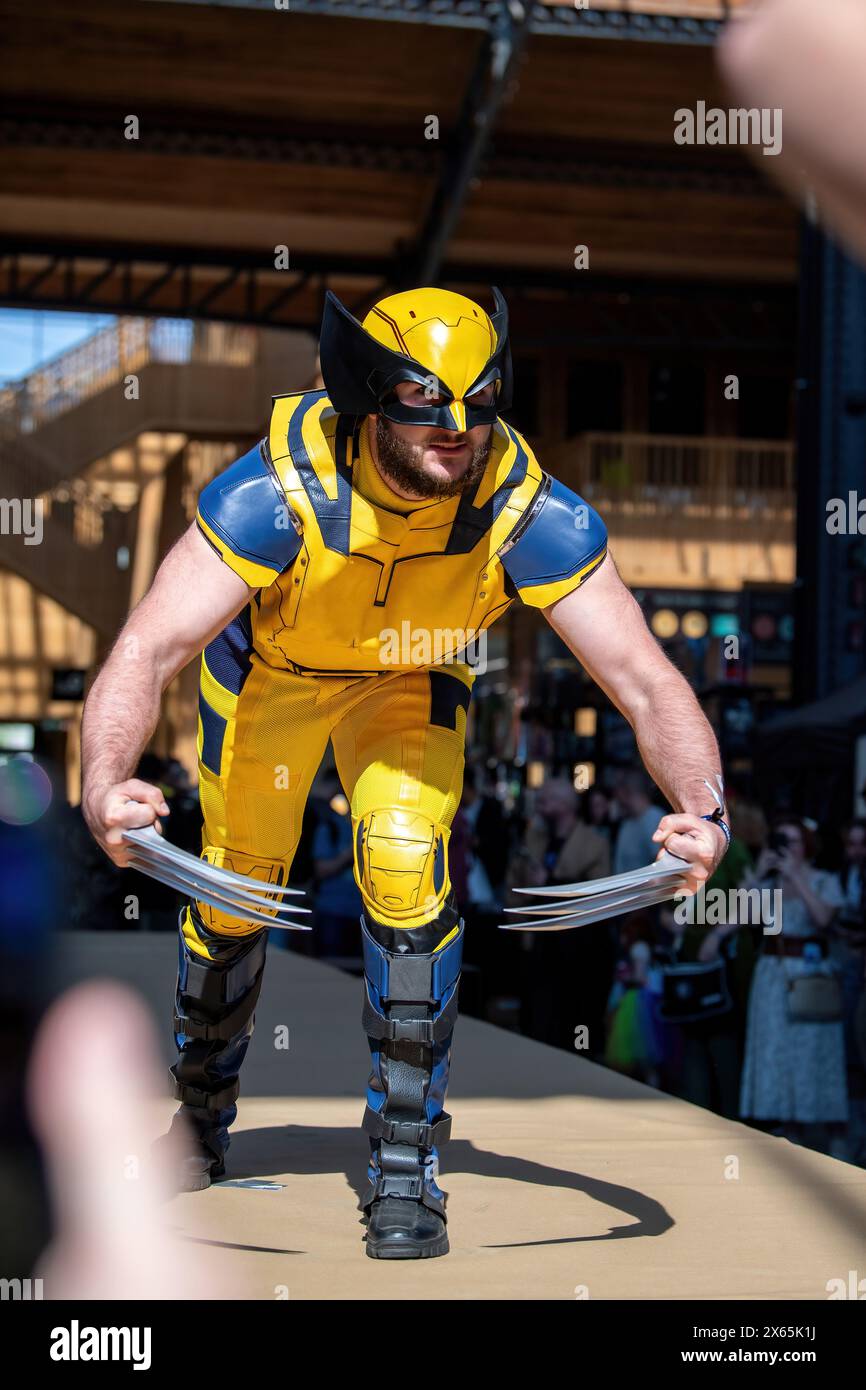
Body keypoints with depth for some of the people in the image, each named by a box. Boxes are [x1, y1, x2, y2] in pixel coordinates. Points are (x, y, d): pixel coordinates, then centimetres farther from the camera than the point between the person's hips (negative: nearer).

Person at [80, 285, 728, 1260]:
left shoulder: (529, 512, -36)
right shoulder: (277, 491, -41)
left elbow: (646, 682, -36)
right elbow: (147, 654, -47)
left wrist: (701, 808, -54)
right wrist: (106, 783, -66)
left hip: (411, 678, 0)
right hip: (268, 668, 0)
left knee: (409, 876, -21)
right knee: (233, 890, 9)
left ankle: (406, 1163, -4)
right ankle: (201, 1114, 41)